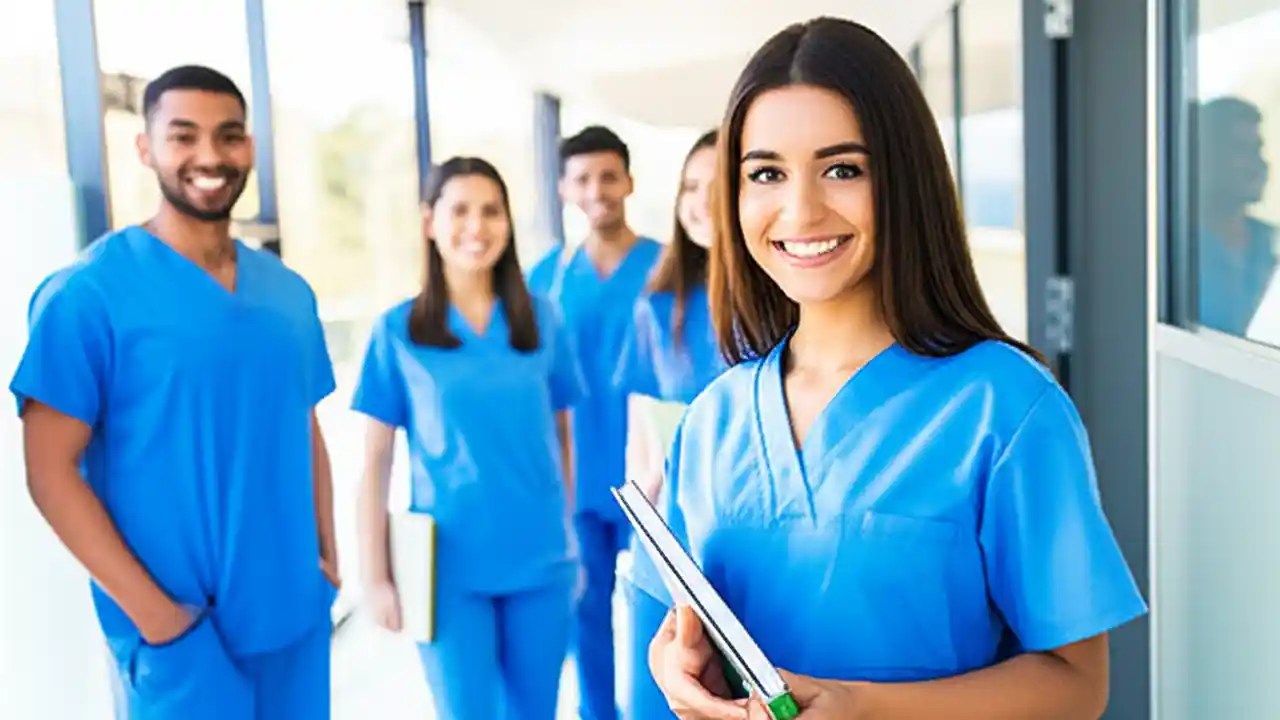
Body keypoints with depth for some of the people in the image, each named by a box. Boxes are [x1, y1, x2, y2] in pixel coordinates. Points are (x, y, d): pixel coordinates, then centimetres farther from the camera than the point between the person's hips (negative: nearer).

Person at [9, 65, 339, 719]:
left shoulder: (289, 291, 7)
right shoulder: (87, 293, -10)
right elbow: (50, 468, -11)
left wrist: (327, 554, 5)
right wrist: (149, 609, -14)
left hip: (296, 614, 5)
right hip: (180, 629, -5)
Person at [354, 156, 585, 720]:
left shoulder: (541, 321, 3)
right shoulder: (398, 331, -3)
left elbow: (562, 434, 9)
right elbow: (376, 461, -2)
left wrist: (567, 531, 6)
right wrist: (375, 574, -5)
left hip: (542, 562, 2)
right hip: (450, 567, -2)